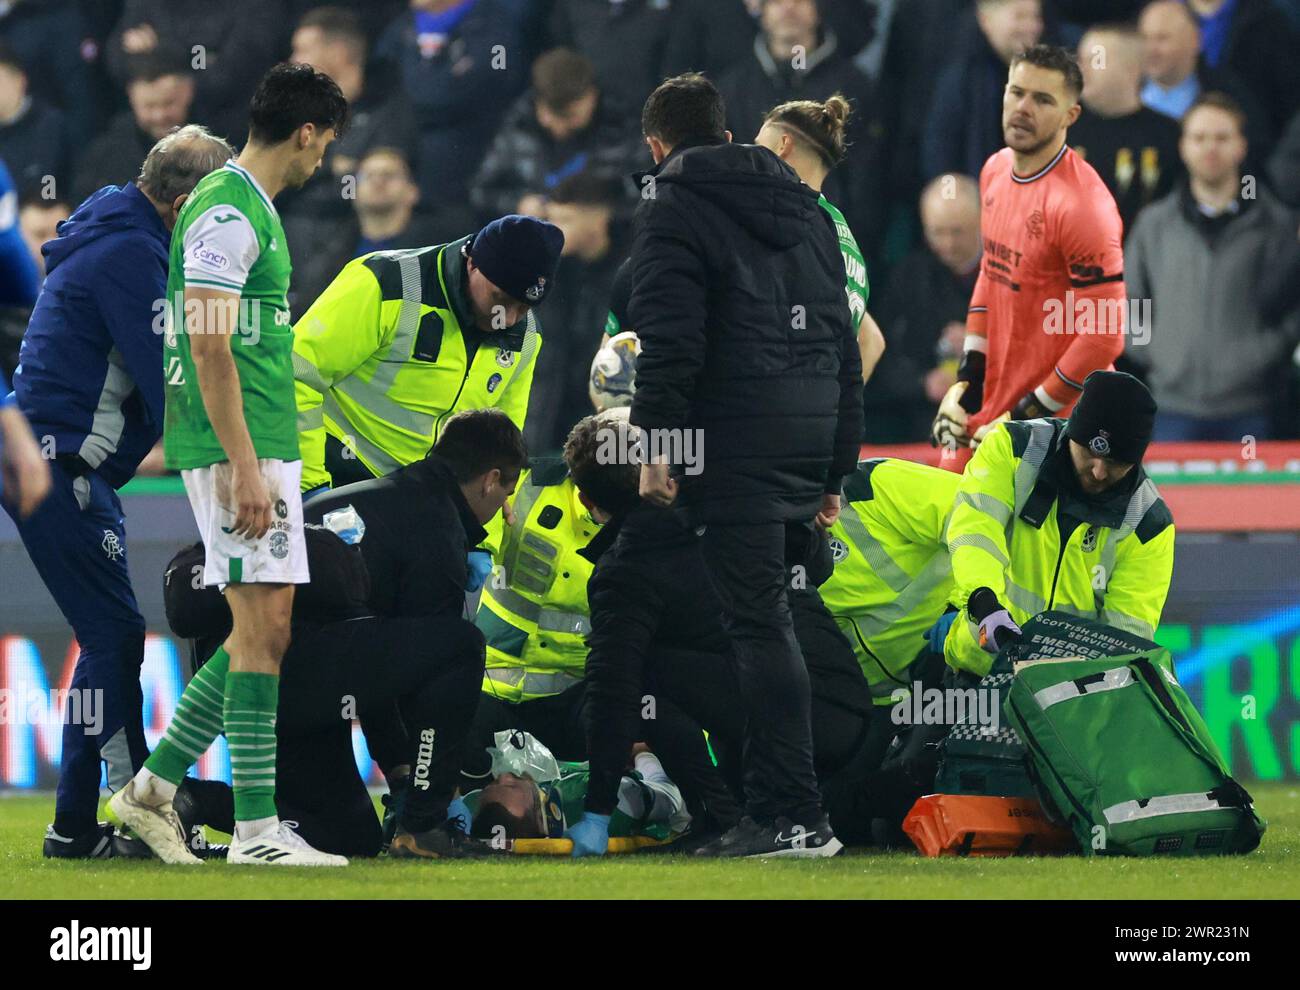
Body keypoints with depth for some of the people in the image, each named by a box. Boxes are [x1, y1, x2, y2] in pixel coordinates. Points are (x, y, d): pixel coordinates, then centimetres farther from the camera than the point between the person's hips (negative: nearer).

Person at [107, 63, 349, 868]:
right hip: (237, 447, -10)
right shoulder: (226, 213, -14)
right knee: (262, 631, -9)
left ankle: (154, 788, 15)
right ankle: (256, 831, -9)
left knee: (261, 633, 11)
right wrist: (245, 468, -23)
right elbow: (209, 349, -19)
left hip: (263, 447, 10)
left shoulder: (251, 208, 18)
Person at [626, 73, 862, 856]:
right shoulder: (803, 205, 22)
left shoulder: (675, 205, 0)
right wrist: (835, 472, 23)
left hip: (738, 434, -7)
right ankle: (771, 797, 16)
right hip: (812, 431, 7)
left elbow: (670, 338, -13)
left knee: (760, 623, -8)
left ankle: (794, 815, -12)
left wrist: (656, 444, -12)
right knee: (767, 617, 15)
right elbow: (844, 342, 22)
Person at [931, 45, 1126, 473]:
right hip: (991, 403, 8)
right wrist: (967, 377, 12)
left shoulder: (1080, 204, -20)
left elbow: (1103, 334, -20)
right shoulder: (996, 171, 7)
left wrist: (1028, 416, -16)